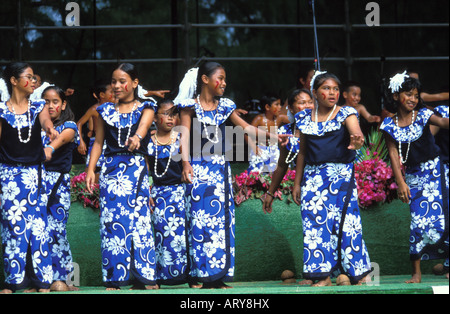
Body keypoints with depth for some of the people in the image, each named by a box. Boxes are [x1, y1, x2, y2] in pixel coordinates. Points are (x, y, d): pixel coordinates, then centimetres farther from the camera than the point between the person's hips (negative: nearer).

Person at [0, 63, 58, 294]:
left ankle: (40, 282, 1)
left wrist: (50, 129, -36)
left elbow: (45, 120, -13)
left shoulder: (38, 107, 8)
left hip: (34, 174, 2)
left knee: (38, 226, -2)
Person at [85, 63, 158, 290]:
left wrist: (137, 137, -40)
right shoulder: (106, 111, 13)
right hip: (111, 167, 2)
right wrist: (91, 169, -2)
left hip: (136, 167, -2)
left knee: (139, 218, -6)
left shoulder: (145, 108, 5)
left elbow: (144, 124, -17)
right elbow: (98, 142, 11)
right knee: (112, 219, -4)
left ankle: (143, 276, -2)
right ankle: (113, 278, -2)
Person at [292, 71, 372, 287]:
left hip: (341, 176, -4)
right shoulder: (305, 118, 10)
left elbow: (357, 134, -21)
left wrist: (357, 142, -45)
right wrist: (297, 183, 14)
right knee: (314, 221, 0)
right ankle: (321, 274, 5)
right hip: (313, 177, 4)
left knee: (344, 219, -7)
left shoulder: (346, 114, -1)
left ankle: (357, 273, 2)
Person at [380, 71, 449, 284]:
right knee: (418, 220, -2)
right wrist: (400, 182, -13)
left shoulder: (422, 115, -6)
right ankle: (416, 273, 3)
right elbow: (394, 154, -5)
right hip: (412, 175, 1)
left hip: (433, 170, -1)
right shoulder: (390, 125, -2)